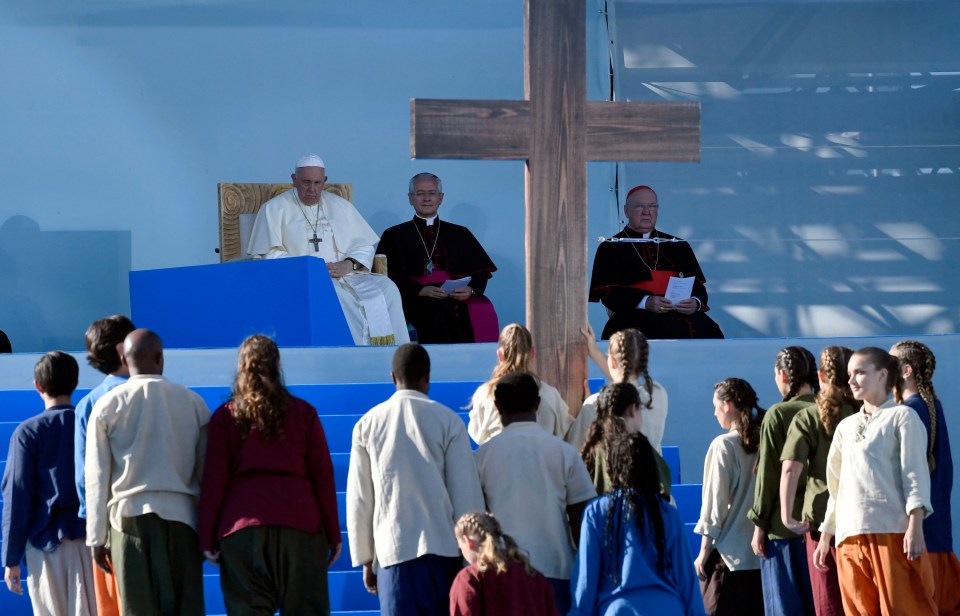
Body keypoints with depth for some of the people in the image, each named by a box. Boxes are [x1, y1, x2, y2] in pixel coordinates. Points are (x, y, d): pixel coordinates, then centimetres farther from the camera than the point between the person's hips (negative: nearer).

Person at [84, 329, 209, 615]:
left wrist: (97, 537, 6)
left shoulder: (108, 405, 5)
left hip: (132, 514, -1)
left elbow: (97, 476, 3)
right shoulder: (193, 402, 8)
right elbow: (206, 470, 8)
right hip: (182, 516, 1)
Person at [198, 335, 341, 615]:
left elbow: (213, 480, 4)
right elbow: (323, 475, 7)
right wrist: (333, 534, 10)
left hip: (242, 524, 0)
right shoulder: (304, 413, 10)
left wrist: (207, 538, 5)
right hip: (299, 522, 1)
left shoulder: (226, 416, 8)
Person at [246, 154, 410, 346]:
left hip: (345, 274, 4)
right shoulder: (274, 209, 9)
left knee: (387, 290, -23)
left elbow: (364, 247, 17)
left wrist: (349, 264, -6)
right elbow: (271, 255, -1)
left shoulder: (341, 206, 21)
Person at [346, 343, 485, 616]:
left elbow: (358, 500, 7)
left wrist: (365, 561, 14)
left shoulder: (368, 424, 5)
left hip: (393, 551, 1)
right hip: (442, 549, -1)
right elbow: (467, 494, -1)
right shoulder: (448, 421, -1)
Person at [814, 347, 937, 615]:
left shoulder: (902, 416, 6)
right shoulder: (846, 427, 22)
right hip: (850, 536, 6)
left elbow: (915, 472, -3)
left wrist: (915, 525, -15)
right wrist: (824, 536, 20)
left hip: (893, 531, -6)